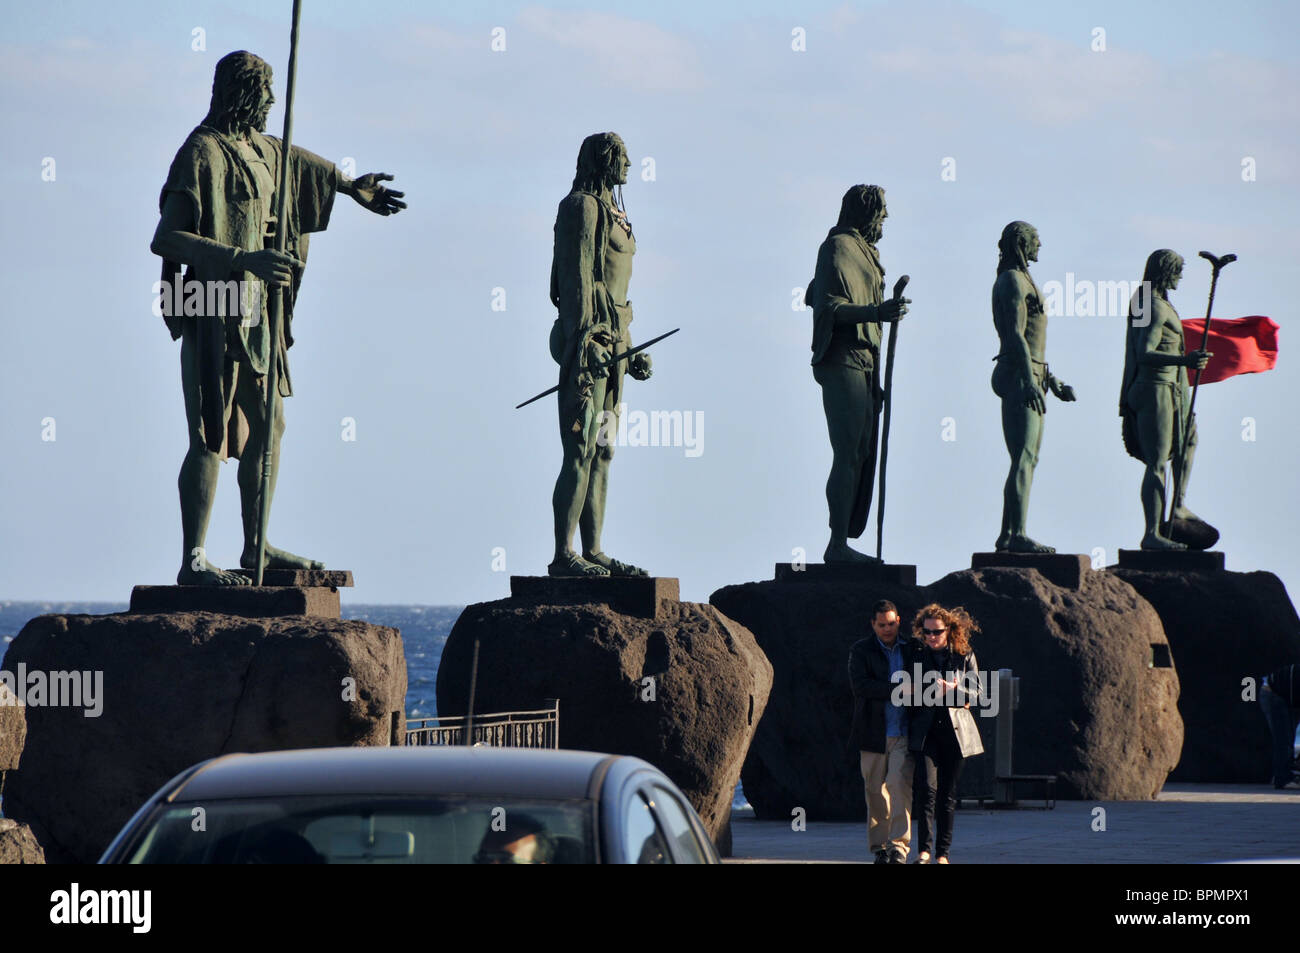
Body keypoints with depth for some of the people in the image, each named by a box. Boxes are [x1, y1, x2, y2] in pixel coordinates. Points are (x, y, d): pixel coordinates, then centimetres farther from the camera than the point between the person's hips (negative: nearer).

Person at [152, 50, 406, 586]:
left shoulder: (258, 149, 13)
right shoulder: (202, 154, -15)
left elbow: (294, 160, 38)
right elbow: (165, 239, -23)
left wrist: (350, 185, 53)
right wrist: (245, 260, -30)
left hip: (257, 311, 9)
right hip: (216, 314, -9)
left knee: (268, 426, 13)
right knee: (212, 435, -10)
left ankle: (255, 547, 22)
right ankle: (193, 560, -9)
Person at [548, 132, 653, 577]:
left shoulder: (609, 211, 21)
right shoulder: (582, 207, -9)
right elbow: (576, 279, -16)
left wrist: (626, 349, 21)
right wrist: (585, 345, -22)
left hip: (611, 342, 10)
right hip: (589, 337, -10)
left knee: (602, 452, 9)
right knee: (582, 452, -11)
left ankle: (593, 552, 11)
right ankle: (564, 556, -12)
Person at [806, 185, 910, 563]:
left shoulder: (861, 250, 22)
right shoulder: (838, 248, -8)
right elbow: (829, 306, -18)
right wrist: (877, 312, -32)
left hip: (862, 364, 10)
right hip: (844, 364, -10)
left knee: (861, 455, 7)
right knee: (849, 454, -13)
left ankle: (843, 543, 8)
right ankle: (838, 544, -14)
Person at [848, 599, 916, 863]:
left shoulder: (910, 650, 13)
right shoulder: (861, 650, 4)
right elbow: (860, 685, -12)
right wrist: (896, 689, -18)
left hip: (904, 734, 1)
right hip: (874, 733, -1)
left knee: (899, 783, -16)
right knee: (876, 791, 3)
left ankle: (899, 846, -17)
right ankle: (880, 847, 13)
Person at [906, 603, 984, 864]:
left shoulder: (965, 656, 5)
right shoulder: (917, 656, 7)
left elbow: (974, 693, 4)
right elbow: (909, 692, 12)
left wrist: (951, 691, -14)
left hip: (955, 731, 1)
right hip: (924, 732, -1)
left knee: (947, 793, 2)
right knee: (927, 787, -15)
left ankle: (943, 853, 9)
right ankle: (924, 850, -16)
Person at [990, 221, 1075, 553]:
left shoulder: (1021, 281, 23)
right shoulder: (1013, 281, -9)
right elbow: (1015, 335, -19)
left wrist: (1053, 382, 26)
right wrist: (1030, 381, -26)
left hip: (1032, 378, 11)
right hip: (1019, 377, -11)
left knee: (1027, 460, 9)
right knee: (1024, 459, -16)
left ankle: (1007, 536, 9)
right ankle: (1018, 535, -21)